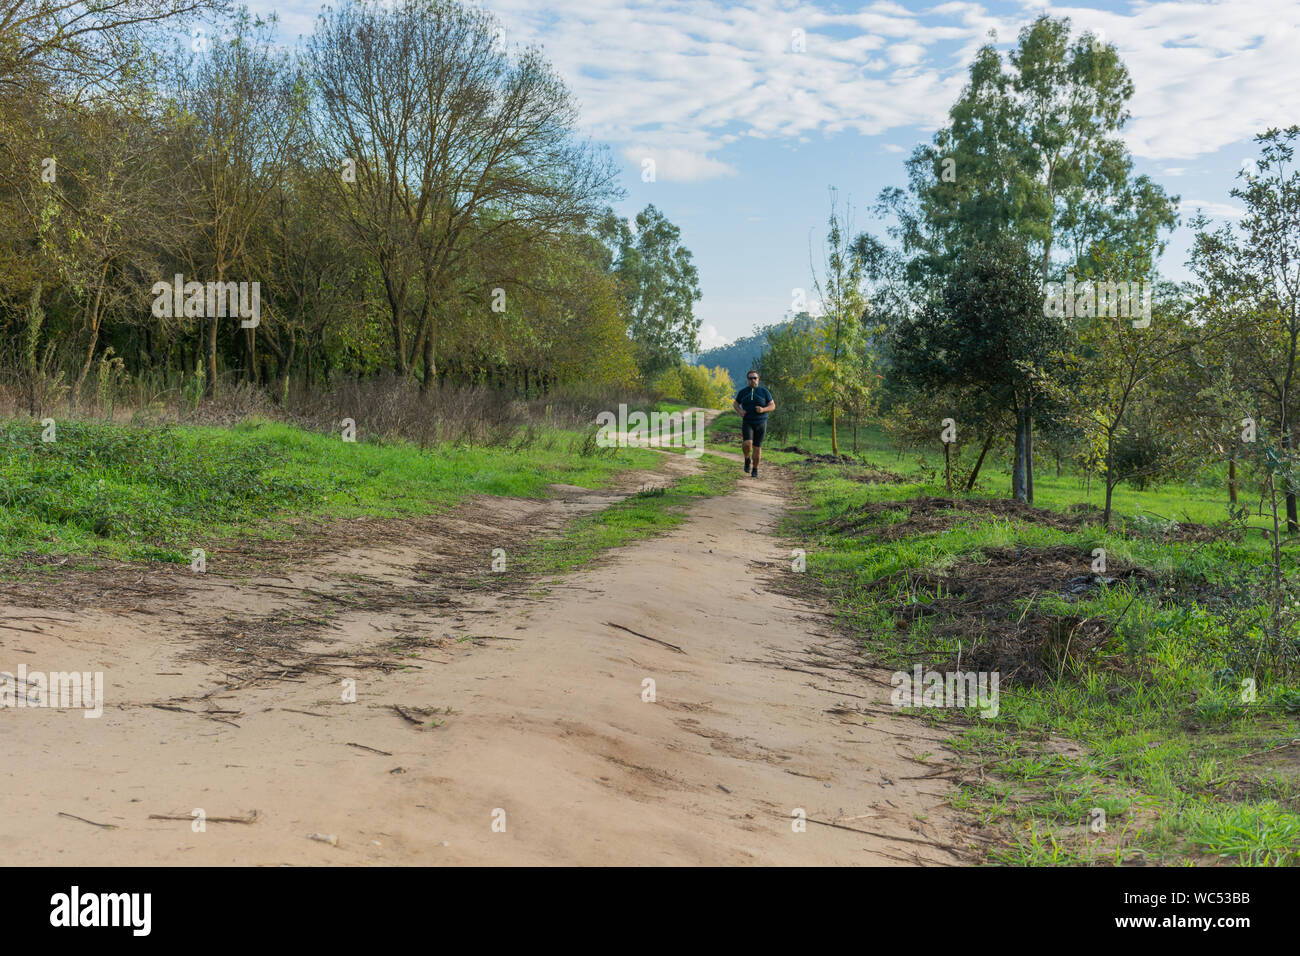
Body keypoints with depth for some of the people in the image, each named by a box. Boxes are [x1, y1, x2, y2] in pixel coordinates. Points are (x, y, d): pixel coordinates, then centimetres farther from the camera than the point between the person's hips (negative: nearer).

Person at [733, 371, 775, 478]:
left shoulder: (764, 392, -3)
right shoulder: (742, 392, 0)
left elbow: (773, 406, 0)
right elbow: (735, 404, 14)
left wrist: (763, 409, -20)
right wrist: (739, 411, -8)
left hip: (761, 424, 0)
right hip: (747, 423, 0)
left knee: (757, 447, 3)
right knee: (747, 444, -22)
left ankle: (755, 470, 20)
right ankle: (747, 459, 7)